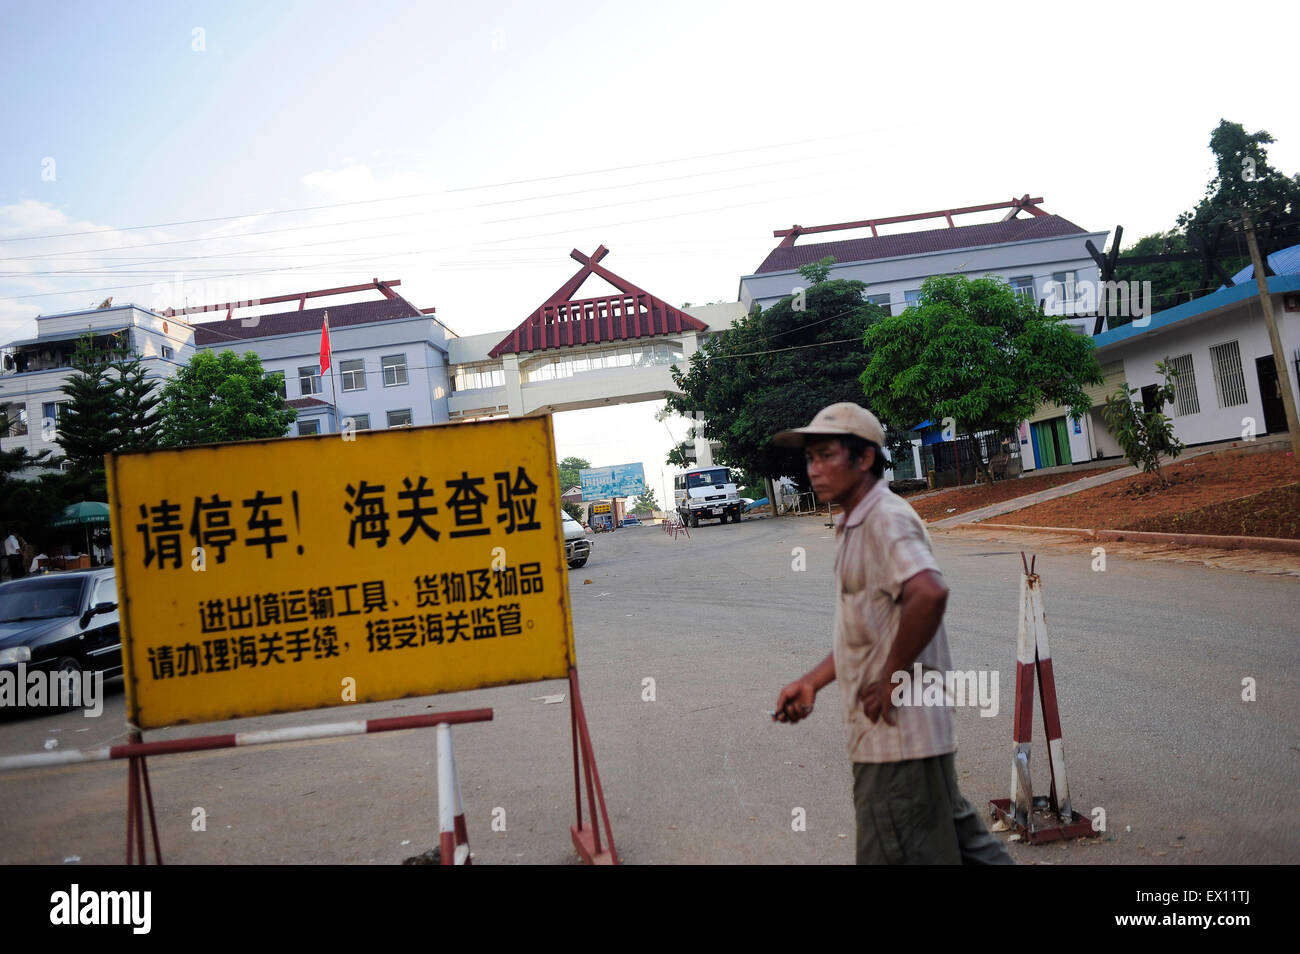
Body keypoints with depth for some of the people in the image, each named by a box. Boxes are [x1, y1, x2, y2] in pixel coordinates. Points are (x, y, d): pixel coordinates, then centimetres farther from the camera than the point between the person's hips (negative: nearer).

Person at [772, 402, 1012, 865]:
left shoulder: (886, 518, -16)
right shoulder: (855, 527, 15)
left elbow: (929, 593, -35)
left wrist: (890, 679, -25)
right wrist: (810, 683, 15)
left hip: (897, 729, -10)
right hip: (890, 729, 10)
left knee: (893, 852, 1)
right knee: (950, 835, 21)